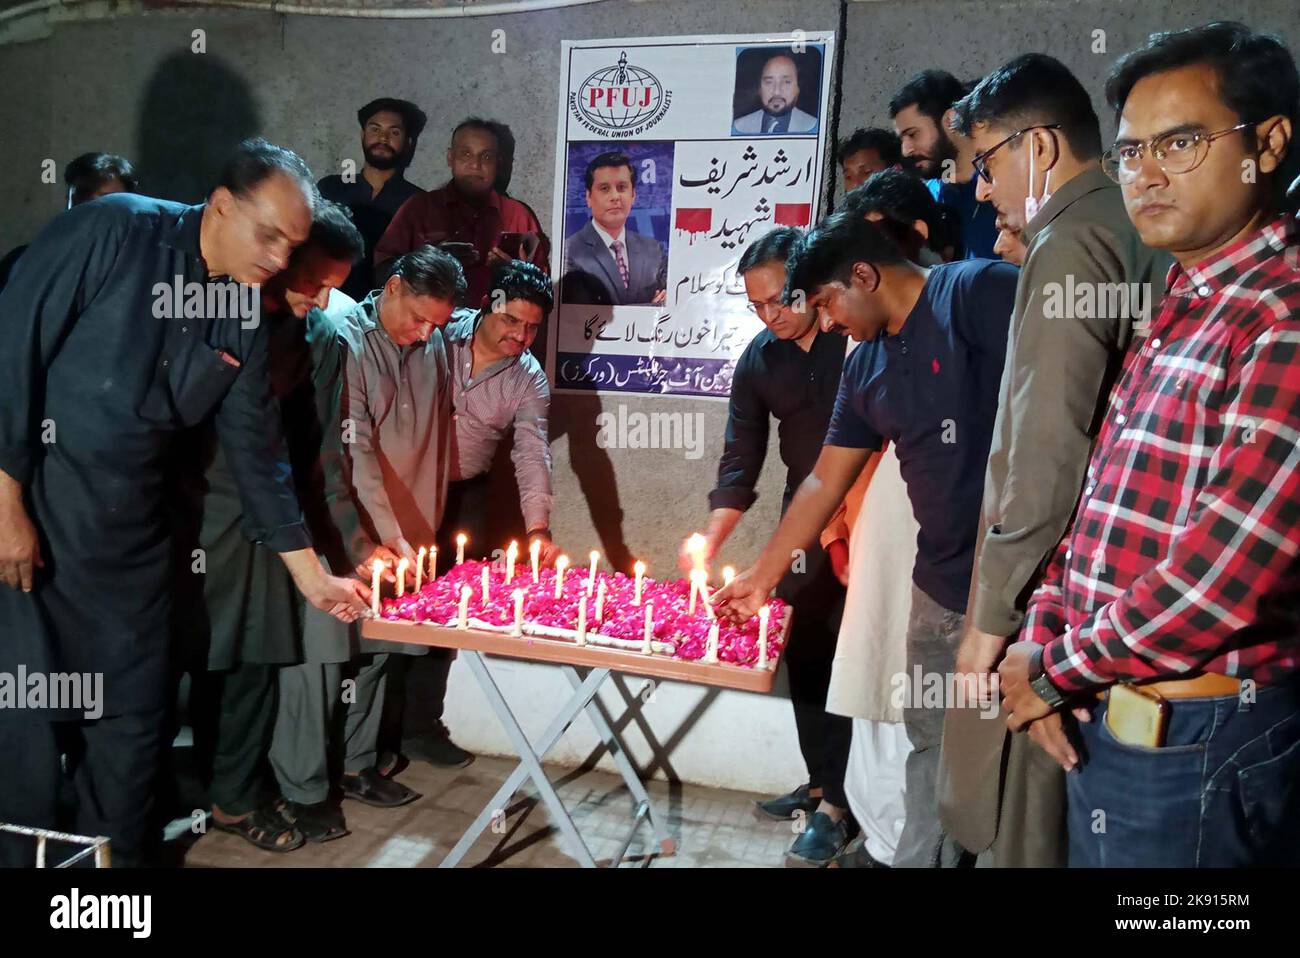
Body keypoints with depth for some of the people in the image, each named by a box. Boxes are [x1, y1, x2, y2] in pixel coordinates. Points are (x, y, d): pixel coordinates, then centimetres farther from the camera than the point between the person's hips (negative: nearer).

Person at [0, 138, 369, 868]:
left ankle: (114, 855, 31)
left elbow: (258, 451, 8)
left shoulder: (246, 322, 4)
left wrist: (312, 574, 8)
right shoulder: (113, 232, -11)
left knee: (136, 719, 11)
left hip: (131, 534, 5)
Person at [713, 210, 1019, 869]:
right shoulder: (865, 368, 13)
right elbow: (824, 481, 19)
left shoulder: (980, 293, -9)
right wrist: (761, 578, 23)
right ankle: (921, 855, 32)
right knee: (935, 744, 16)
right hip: (943, 586, 7)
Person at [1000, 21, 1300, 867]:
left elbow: (1228, 574, -24)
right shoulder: (1175, 315, 12)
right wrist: (1044, 641, -2)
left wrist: (1054, 670, -11)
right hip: (1109, 718, 8)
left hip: (1196, 741, -8)